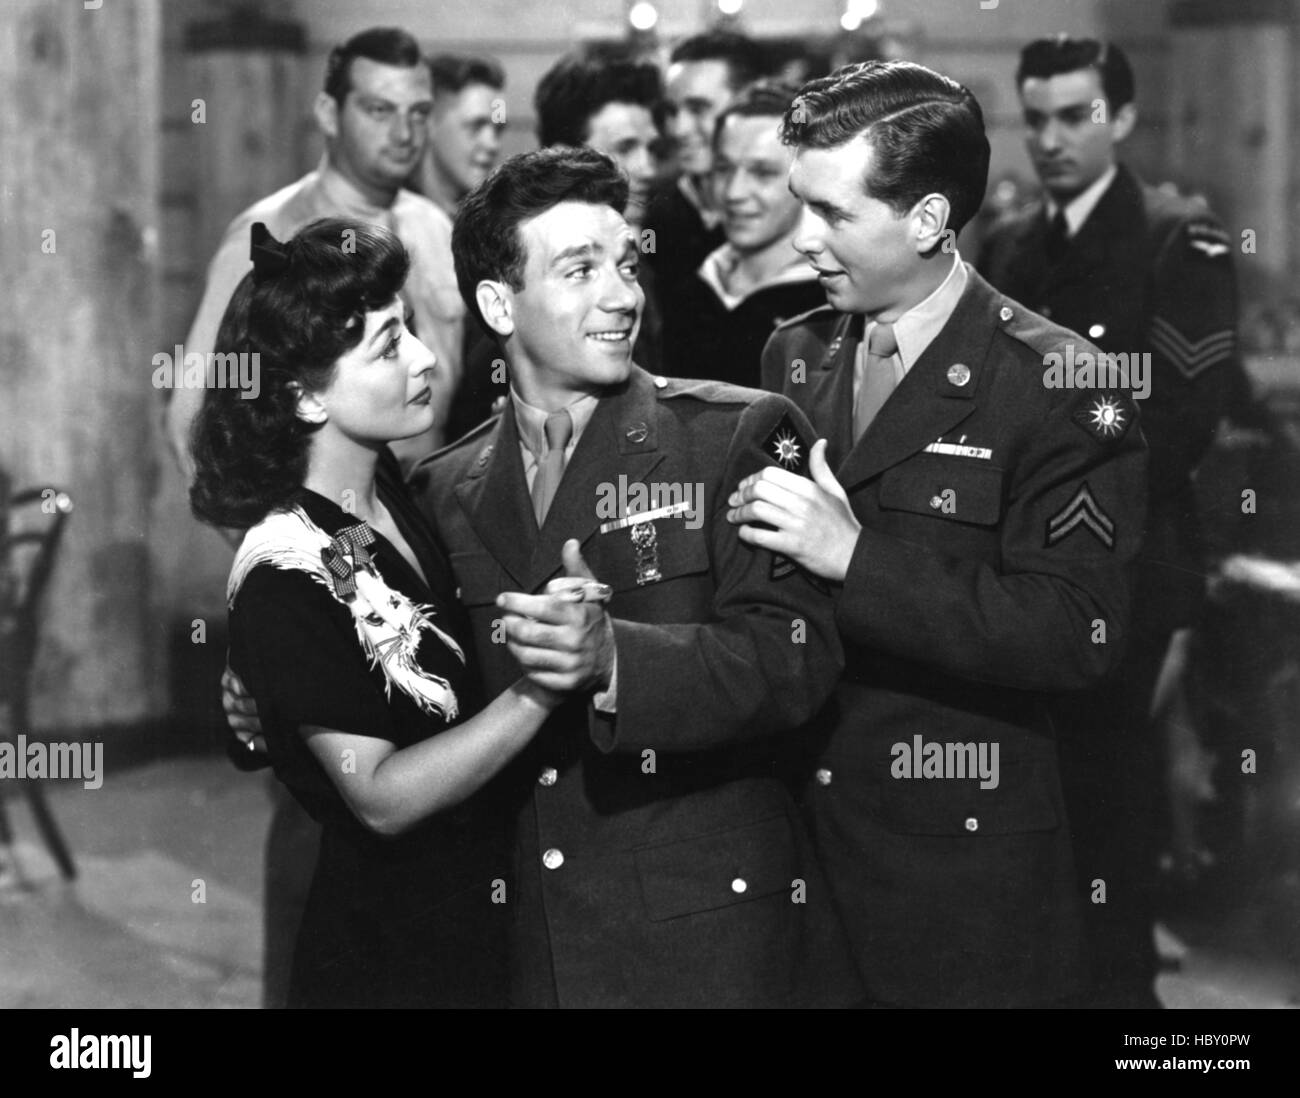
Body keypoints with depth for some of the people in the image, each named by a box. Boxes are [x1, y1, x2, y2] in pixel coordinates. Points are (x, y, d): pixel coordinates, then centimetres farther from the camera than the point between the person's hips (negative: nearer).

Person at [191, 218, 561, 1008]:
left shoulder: (395, 497, 0)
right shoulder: (286, 580, -22)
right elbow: (381, 794, -24)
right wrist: (542, 687, -30)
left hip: (483, 915, 7)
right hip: (392, 950, -7)